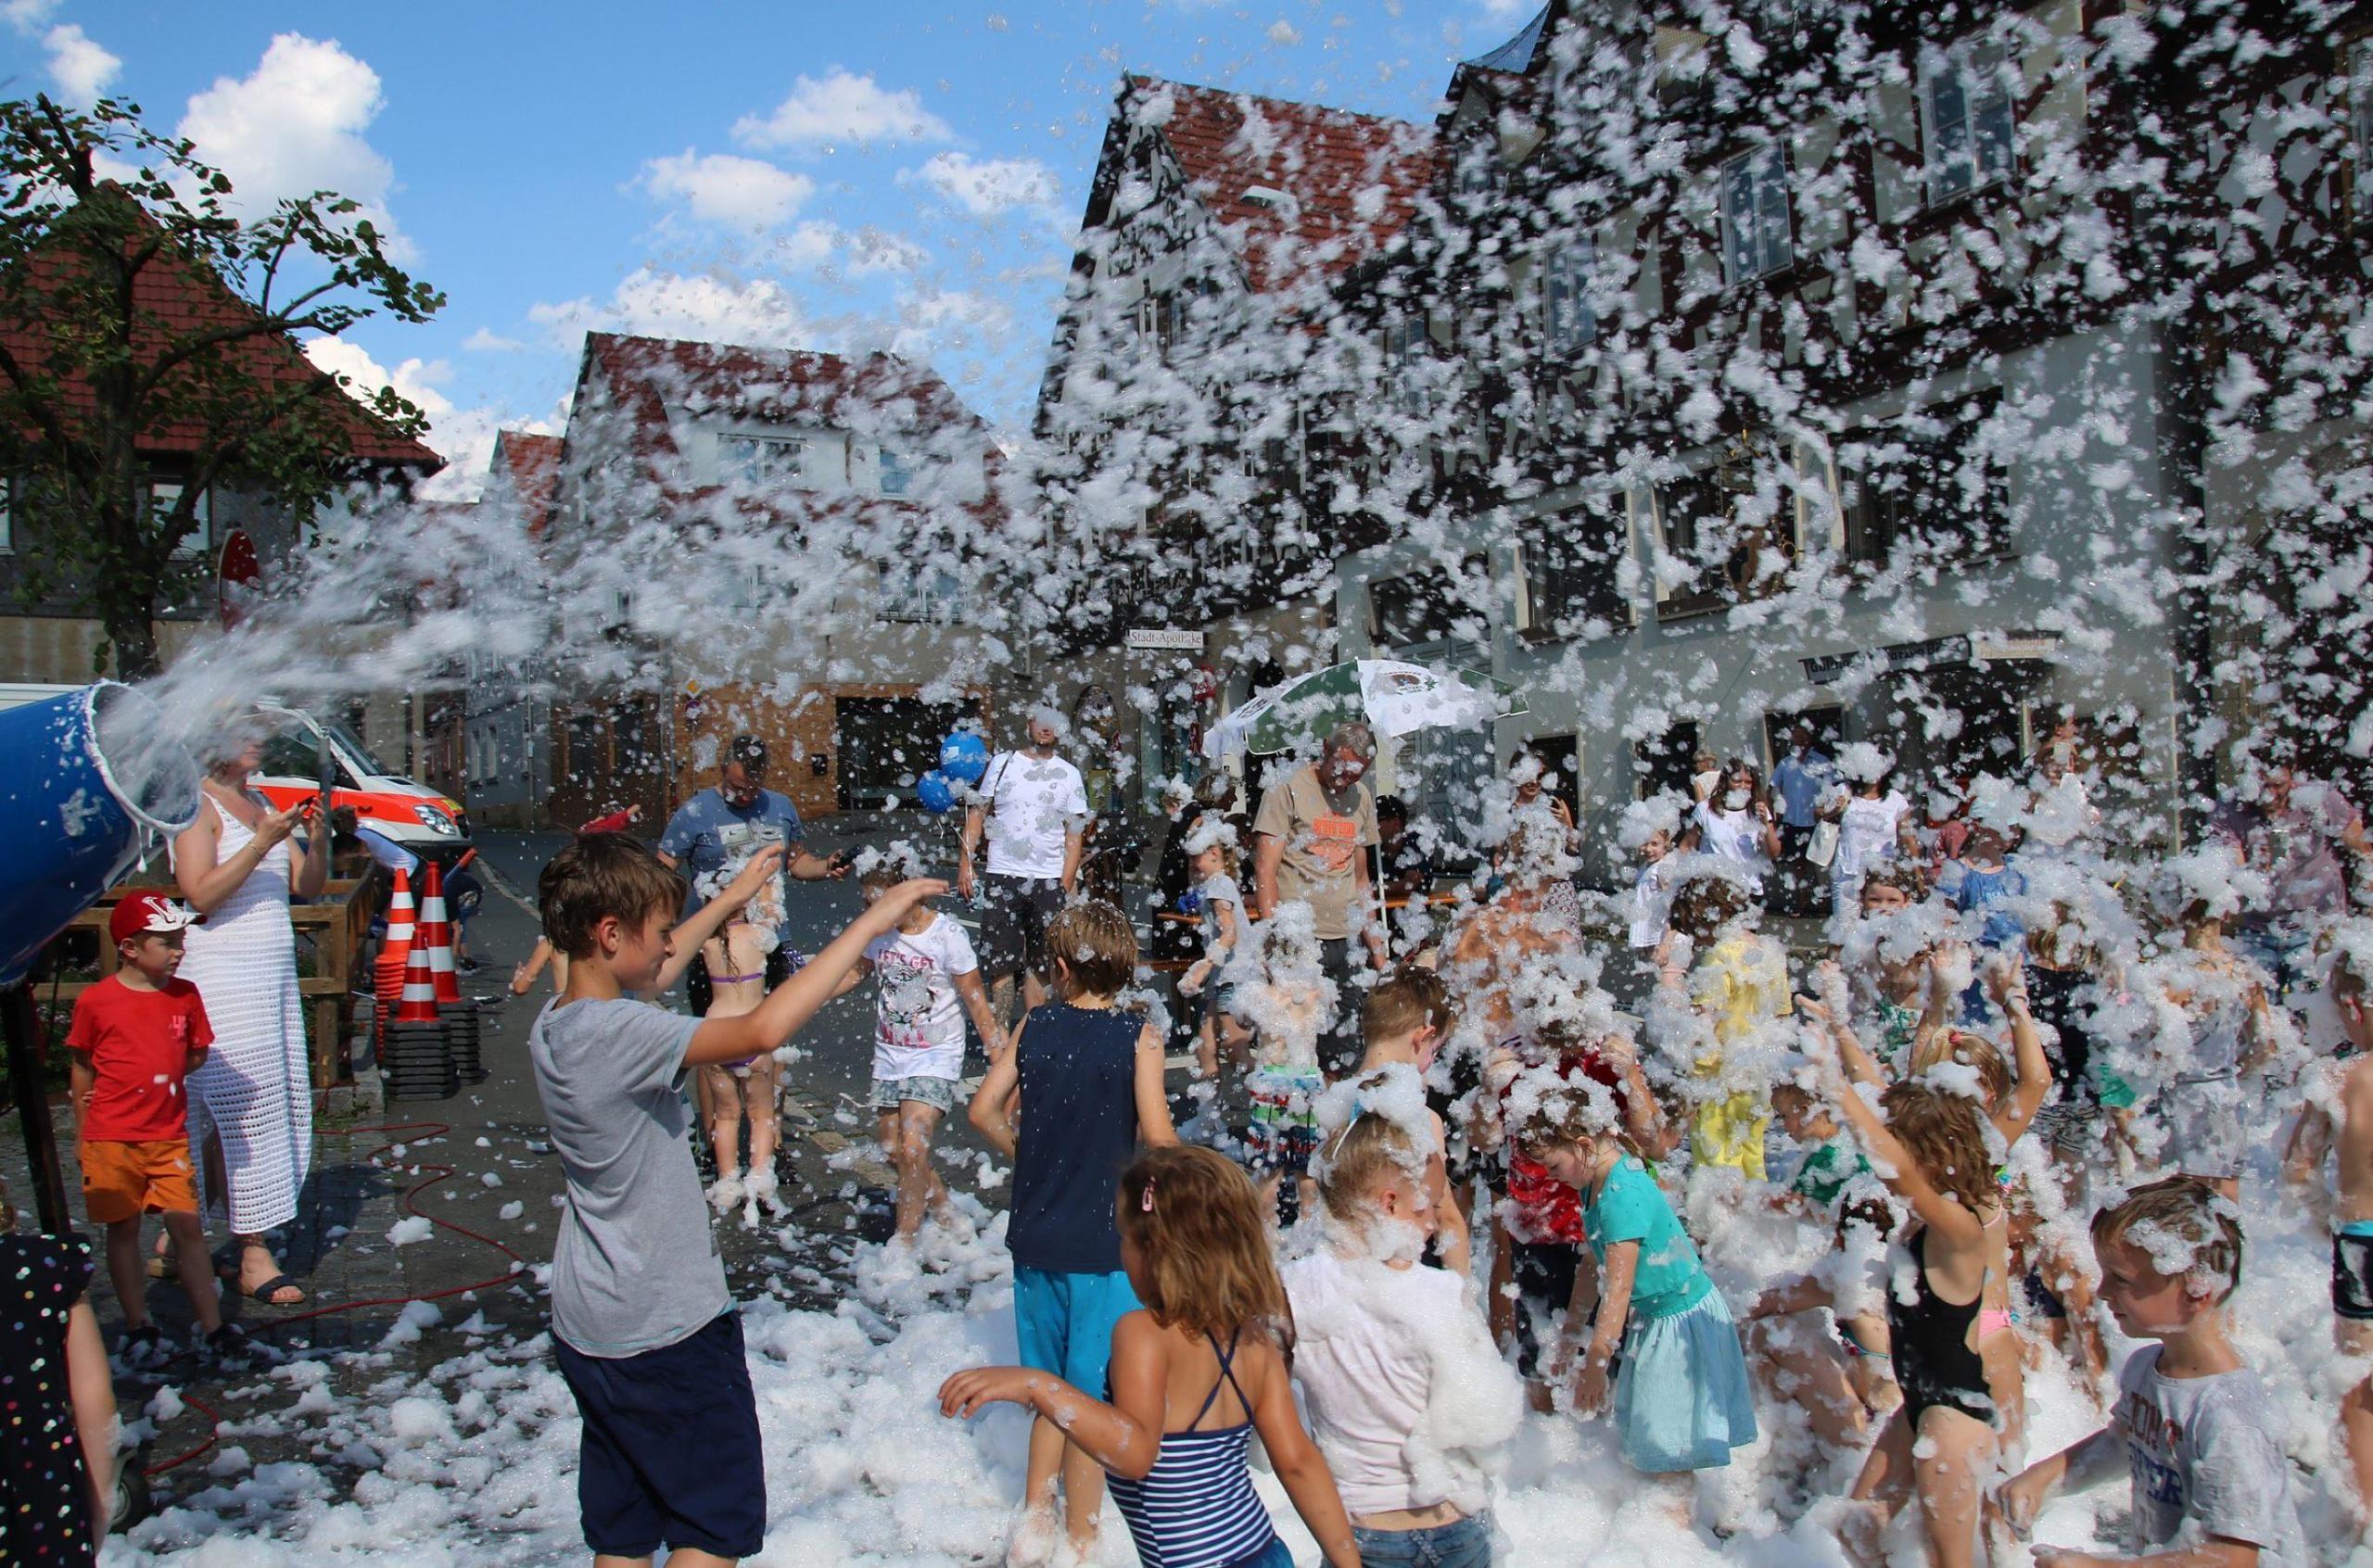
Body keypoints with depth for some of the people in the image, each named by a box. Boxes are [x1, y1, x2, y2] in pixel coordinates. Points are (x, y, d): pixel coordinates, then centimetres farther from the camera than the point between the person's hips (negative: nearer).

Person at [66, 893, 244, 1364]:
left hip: (170, 1136, 2)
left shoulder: (185, 995, 1)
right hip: (112, 1139, -2)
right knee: (123, 1231, 9)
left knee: (187, 1223, 0)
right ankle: (138, 1328, 23)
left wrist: (158, 1082, -4)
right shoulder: (96, 1001, -8)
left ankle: (213, 1326, 6)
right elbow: (82, 1068, 1)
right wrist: (84, 1136, 5)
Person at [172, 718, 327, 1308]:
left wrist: (319, 839, -5)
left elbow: (307, 886, 11)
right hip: (221, 977, -8)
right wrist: (261, 844, -22)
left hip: (274, 978, 8)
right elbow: (200, 893, -17)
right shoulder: (198, 804, -7)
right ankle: (253, 1255, -1)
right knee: (247, 1111, -7)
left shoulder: (262, 805, 16)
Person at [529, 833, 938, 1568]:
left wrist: (732, 897, 24)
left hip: (589, 1328, 9)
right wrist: (869, 922, -31)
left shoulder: (552, 1026, 0)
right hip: (667, 1329, -9)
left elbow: (647, 974, 20)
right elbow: (764, 1028, -38)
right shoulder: (619, 1034, -27)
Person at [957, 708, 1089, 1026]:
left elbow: (1075, 833, 6)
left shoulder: (1069, 774, 8)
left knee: (1040, 963, 4)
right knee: (1000, 961, -1)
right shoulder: (1001, 763, 8)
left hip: (1050, 882, 1)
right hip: (1002, 879, 0)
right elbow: (977, 813, 8)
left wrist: (1066, 884, -4)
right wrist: (965, 862, -2)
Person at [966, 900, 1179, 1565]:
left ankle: (1036, 1513, 24)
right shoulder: (1138, 1036, -12)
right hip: (1106, 1239, -3)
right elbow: (1157, 1136, -18)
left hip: (1035, 1234, 4)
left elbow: (985, 1110, 0)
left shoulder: (1034, 1025, -2)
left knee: (1051, 1384, 22)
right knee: (1092, 1393, 10)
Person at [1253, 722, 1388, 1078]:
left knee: (1343, 1055, 6)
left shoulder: (1362, 798, 16)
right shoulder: (1287, 790, -4)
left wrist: (1376, 946, 18)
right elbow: (1265, 872, -8)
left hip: (1343, 942, 6)